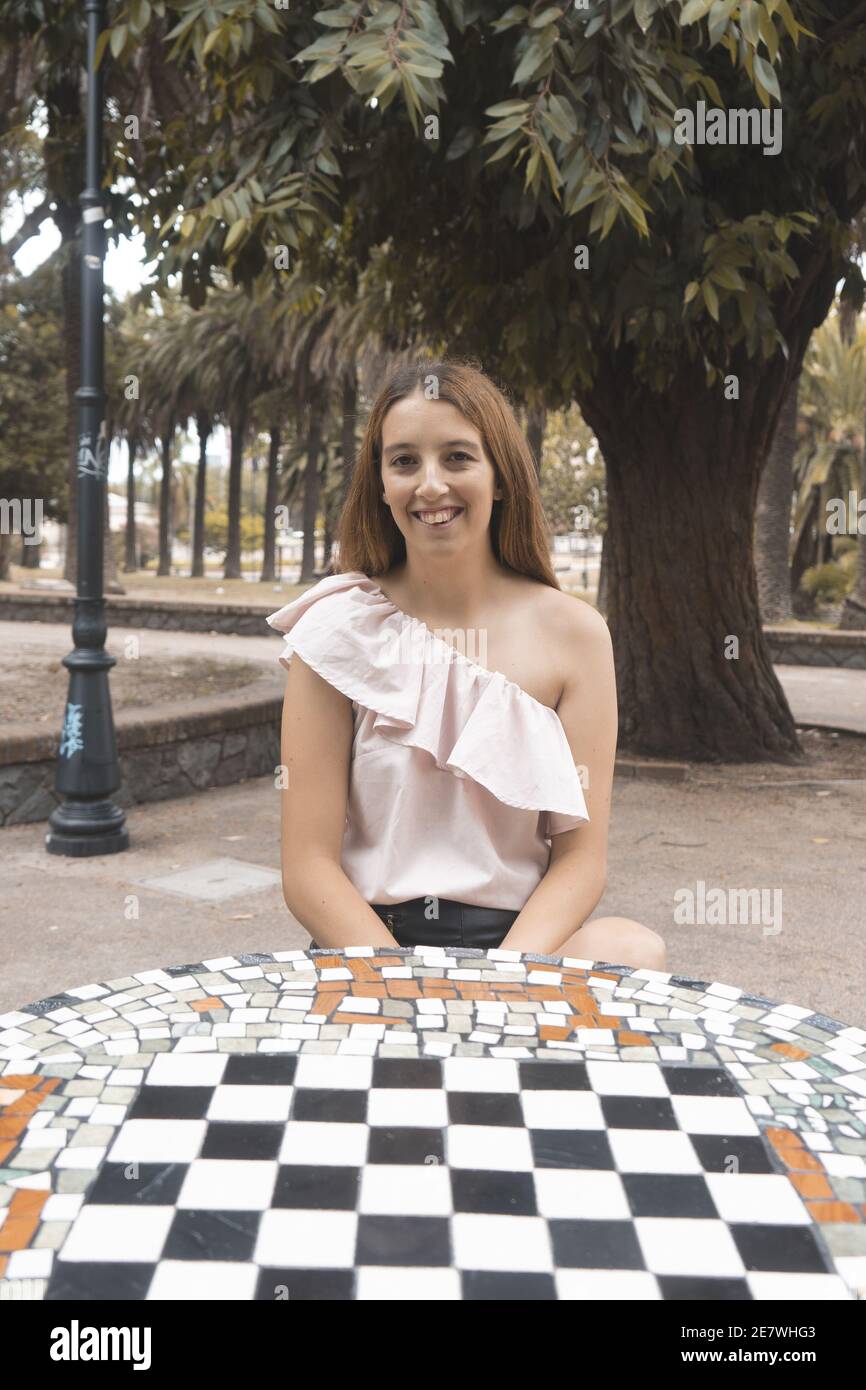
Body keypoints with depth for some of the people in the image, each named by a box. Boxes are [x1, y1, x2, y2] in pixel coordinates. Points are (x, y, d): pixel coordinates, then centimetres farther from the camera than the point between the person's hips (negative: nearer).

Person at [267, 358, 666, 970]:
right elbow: (308, 865, -5)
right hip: (366, 943, -2)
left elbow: (581, 857, -1)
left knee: (634, 949, -28)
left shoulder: (572, 632, 1)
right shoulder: (340, 630, -3)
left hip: (523, 945, 3)